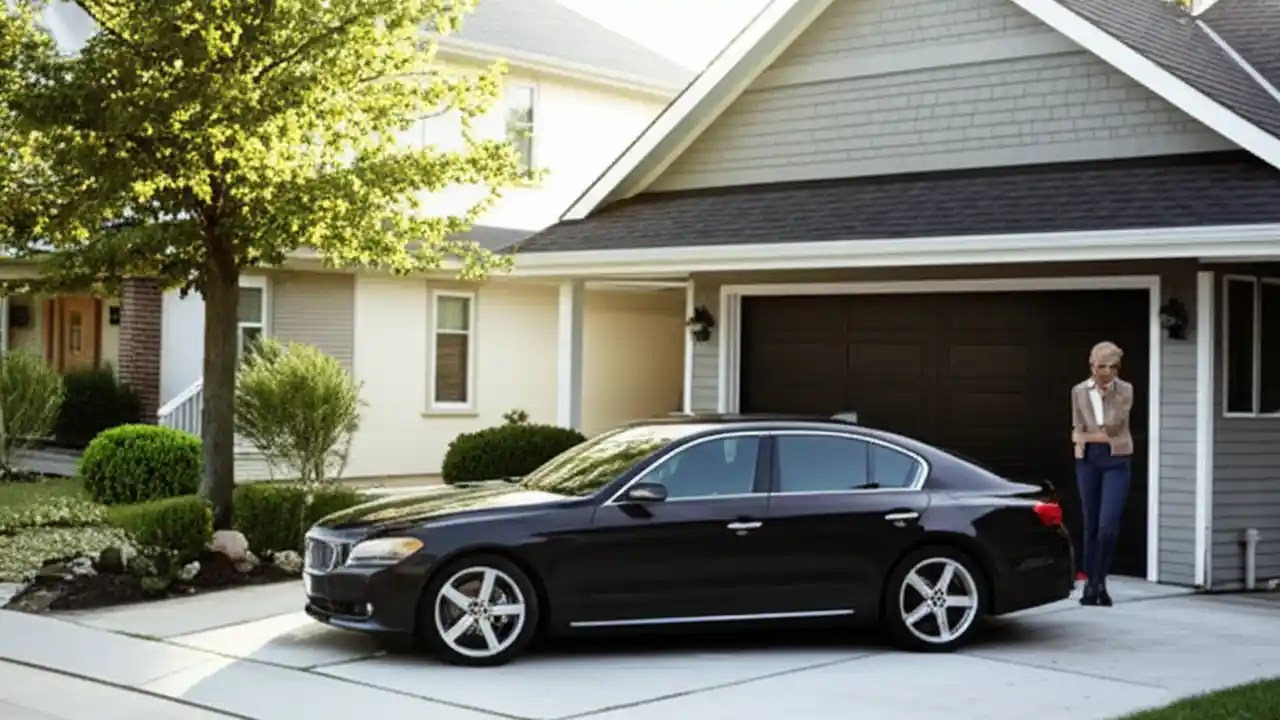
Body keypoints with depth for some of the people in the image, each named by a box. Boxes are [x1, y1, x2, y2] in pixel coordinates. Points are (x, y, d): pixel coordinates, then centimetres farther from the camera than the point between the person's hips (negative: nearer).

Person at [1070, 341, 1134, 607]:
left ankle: (1100, 581, 4)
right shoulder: (1079, 392, 4)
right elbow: (1077, 433, 4)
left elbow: (1113, 426, -10)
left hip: (1116, 460, -2)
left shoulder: (1125, 390, -1)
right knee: (1091, 525, 5)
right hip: (1088, 460, 2)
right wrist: (1102, 435, -8)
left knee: (1108, 524, -12)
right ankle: (1090, 584, 12)